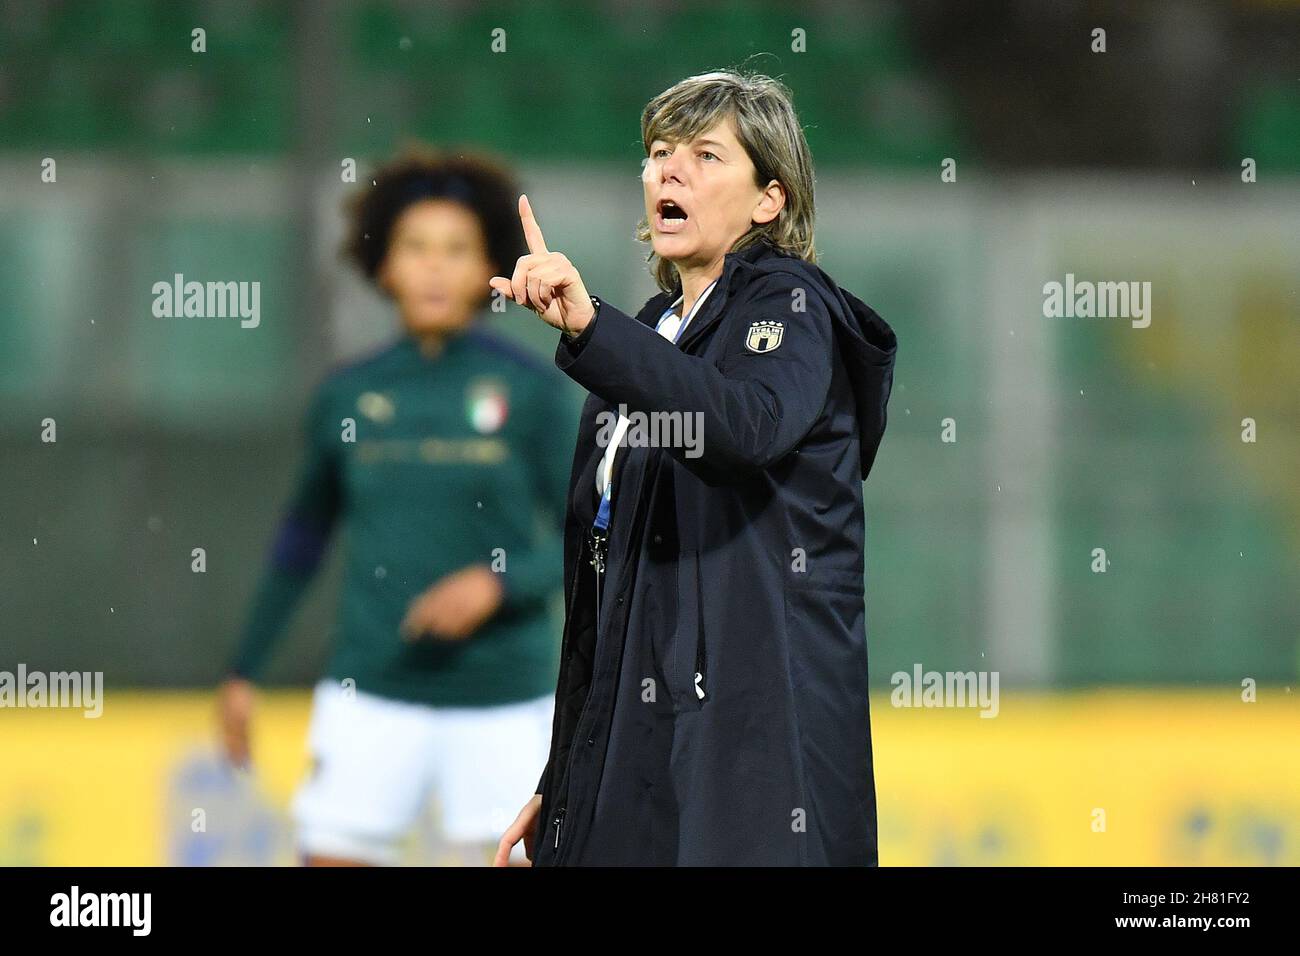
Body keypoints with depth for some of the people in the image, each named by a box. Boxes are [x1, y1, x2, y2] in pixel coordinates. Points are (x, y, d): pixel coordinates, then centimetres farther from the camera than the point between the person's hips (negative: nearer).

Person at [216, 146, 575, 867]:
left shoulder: (533, 391, -2)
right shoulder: (346, 397, 6)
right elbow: (301, 542, 19)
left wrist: (497, 583, -18)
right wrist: (244, 671, 21)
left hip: (502, 699, -2)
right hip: (372, 695, 2)